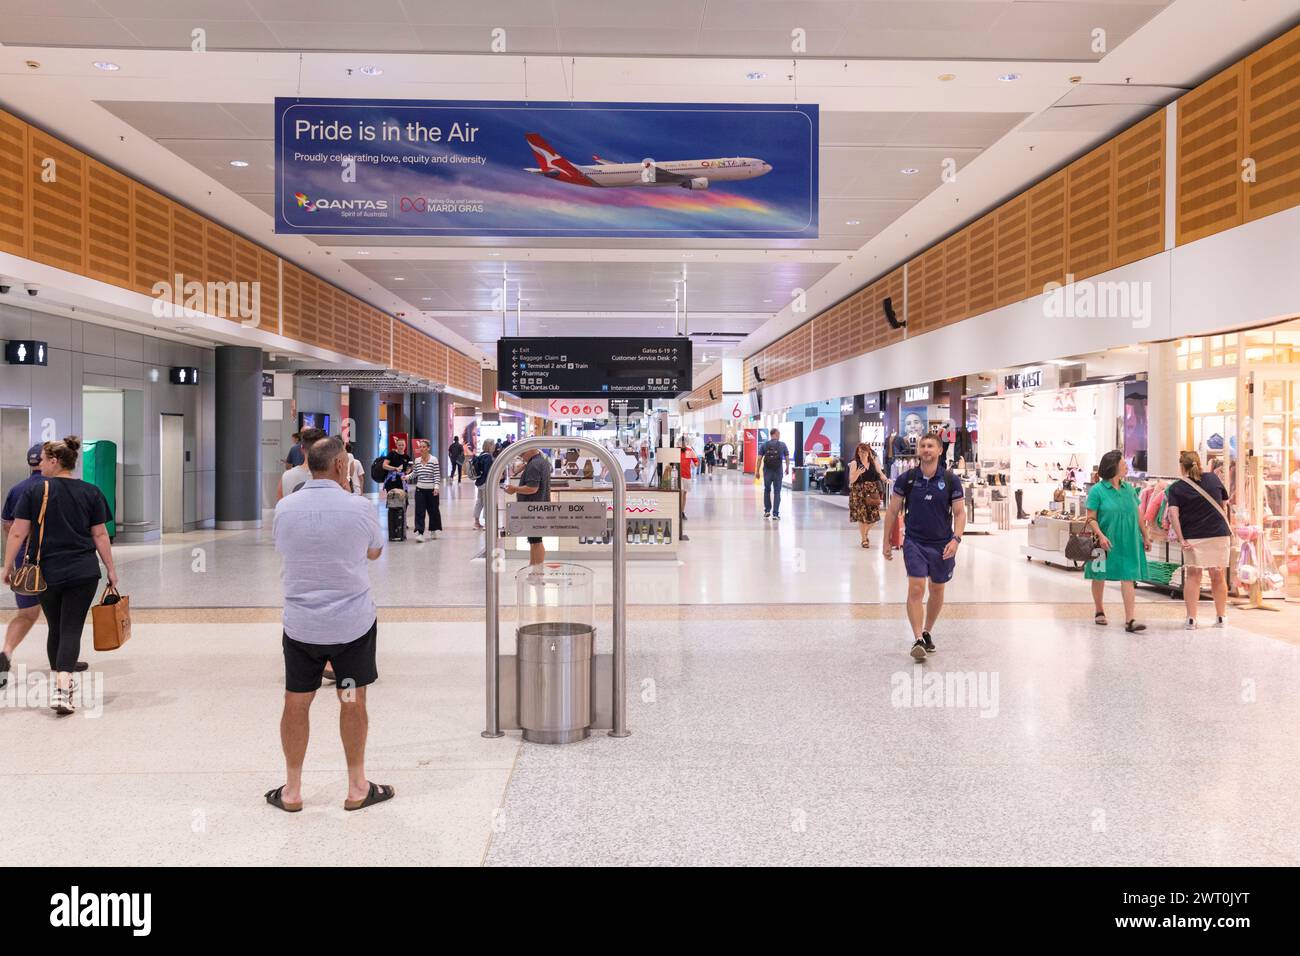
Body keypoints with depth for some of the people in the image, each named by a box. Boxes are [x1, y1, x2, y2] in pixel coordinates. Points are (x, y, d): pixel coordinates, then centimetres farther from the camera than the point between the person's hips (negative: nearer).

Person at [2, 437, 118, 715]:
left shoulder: (35, 491, -2)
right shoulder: (91, 492, 1)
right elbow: (100, 535, 2)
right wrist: (111, 569, 8)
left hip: (47, 573, 0)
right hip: (84, 573, 0)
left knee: (56, 629, 16)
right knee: (72, 630, -1)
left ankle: (62, 684, 28)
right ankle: (62, 689, -16)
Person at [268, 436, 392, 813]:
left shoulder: (284, 508, -4)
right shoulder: (359, 508, -12)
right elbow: (374, 552, 7)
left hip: (300, 623, 2)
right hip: (353, 622, -2)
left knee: (296, 704, 12)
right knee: (353, 703, 10)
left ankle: (291, 790, 23)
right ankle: (357, 788, 21)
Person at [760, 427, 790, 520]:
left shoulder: (764, 444, 0)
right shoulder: (782, 445, -3)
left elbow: (759, 458, -3)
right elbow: (787, 458, 1)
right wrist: (787, 468, 17)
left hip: (767, 471, 1)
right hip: (778, 471, -1)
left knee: (767, 490, 18)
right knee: (777, 492, 3)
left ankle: (767, 511, 22)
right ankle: (775, 514, -1)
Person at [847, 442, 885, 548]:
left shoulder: (873, 463, 8)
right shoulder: (854, 463, -2)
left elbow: (880, 474, 7)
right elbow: (851, 480, -7)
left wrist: (886, 479, -13)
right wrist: (858, 473, -25)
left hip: (872, 493, 3)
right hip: (859, 493, -3)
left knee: (873, 515, 2)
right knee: (862, 516, -4)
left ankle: (866, 533, 31)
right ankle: (864, 539, 11)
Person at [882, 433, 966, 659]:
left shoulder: (951, 480, -3)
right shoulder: (906, 478, -4)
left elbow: (959, 512, -1)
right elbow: (892, 510, 3)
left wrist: (956, 539, -15)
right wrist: (887, 540, 3)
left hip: (942, 545, 2)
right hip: (914, 542, -1)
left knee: (937, 591, 14)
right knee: (916, 589, -13)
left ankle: (927, 632, 32)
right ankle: (918, 640, -13)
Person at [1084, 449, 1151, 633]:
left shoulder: (1129, 489, 8)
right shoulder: (1097, 490, -7)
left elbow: (1138, 515, 15)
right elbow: (1091, 518, -8)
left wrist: (1146, 535, 14)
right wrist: (1101, 536, -20)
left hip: (1128, 542, 3)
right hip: (1106, 543, -3)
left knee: (1129, 578, -5)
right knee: (1099, 576, 11)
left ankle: (1129, 620, -7)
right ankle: (1099, 611, 33)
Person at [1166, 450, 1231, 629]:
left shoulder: (1176, 487, -4)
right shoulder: (1213, 478, 4)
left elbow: (1173, 514, -16)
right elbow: (1224, 505, 13)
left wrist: (1181, 539, -15)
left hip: (1193, 537, -2)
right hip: (1219, 534, 2)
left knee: (1192, 576, 5)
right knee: (1218, 576, 12)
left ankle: (1191, 618, 2)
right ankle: (1221, 617, 20)